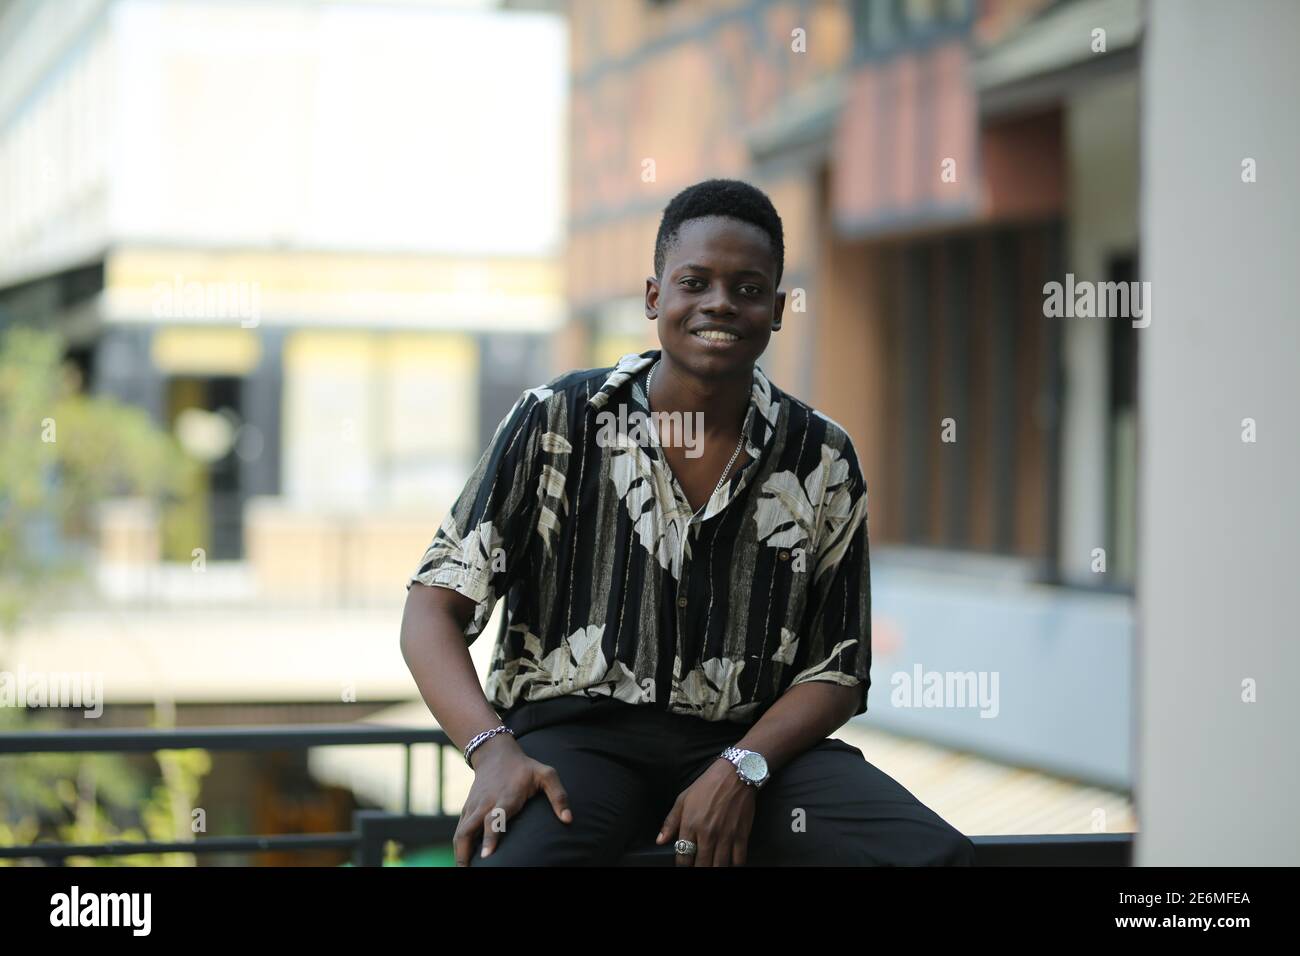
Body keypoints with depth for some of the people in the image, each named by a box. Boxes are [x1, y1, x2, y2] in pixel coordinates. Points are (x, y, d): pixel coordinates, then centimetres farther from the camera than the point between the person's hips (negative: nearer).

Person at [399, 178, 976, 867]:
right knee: (508, 857, -38)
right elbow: (435, 606, -1)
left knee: (937, 856, -22)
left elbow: (835, 672, 8)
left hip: (753, 741, 3)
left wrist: (741, 770, -12)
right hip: (574, 730, -3)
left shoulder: (821, 460, 7)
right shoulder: (555, 422, 2)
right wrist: (492, 749, -19)